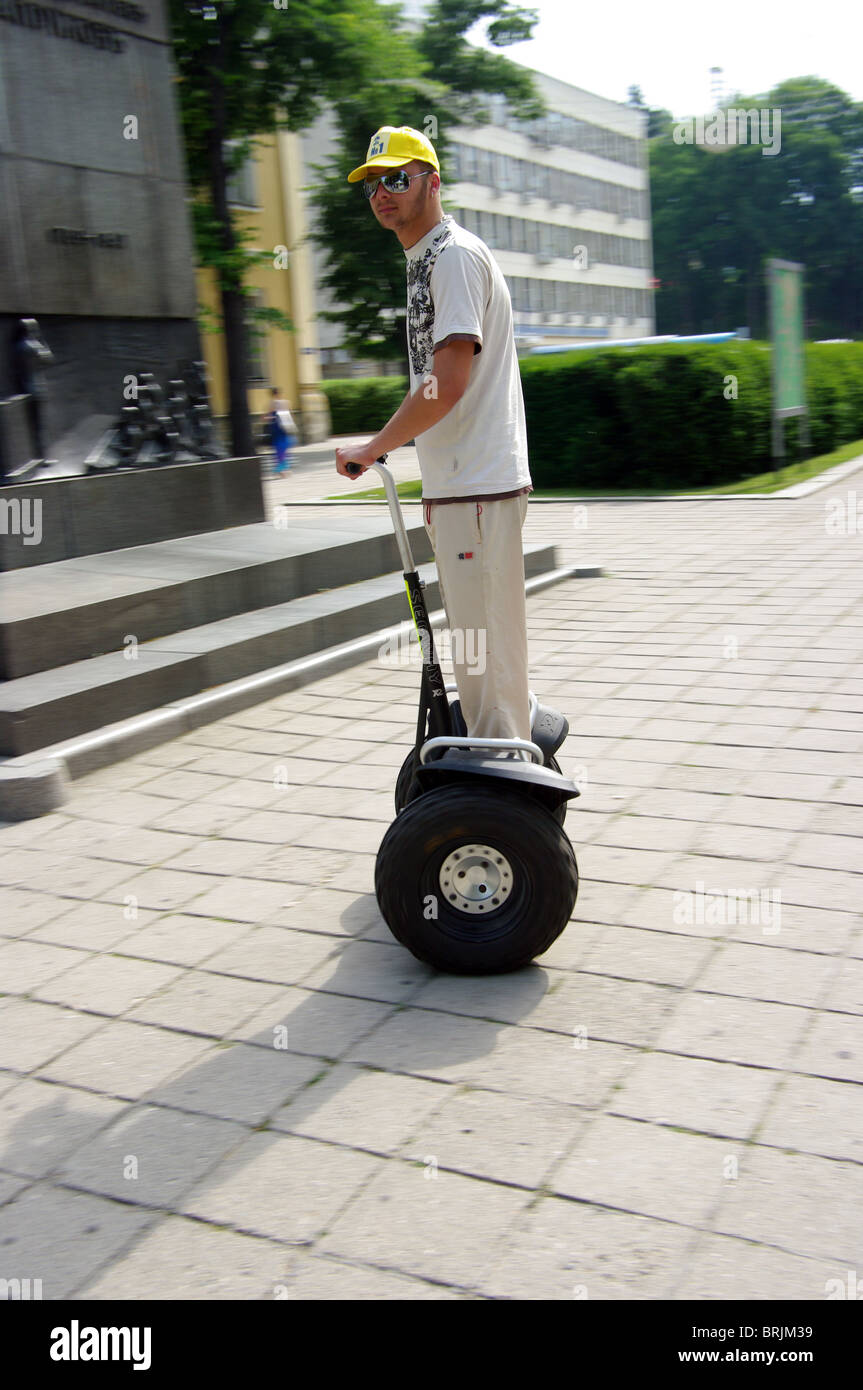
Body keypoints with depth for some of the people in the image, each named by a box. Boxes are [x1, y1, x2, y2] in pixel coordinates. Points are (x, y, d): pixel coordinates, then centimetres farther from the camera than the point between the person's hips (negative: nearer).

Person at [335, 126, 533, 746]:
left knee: (486, 646, -6)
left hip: (480, 487, -10)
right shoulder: (426, 260, 21)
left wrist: (370, 450, -12)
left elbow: (448, 385, -21)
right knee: (473, 643, 16)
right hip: (456, 485, 10)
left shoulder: (456, 254, -11)